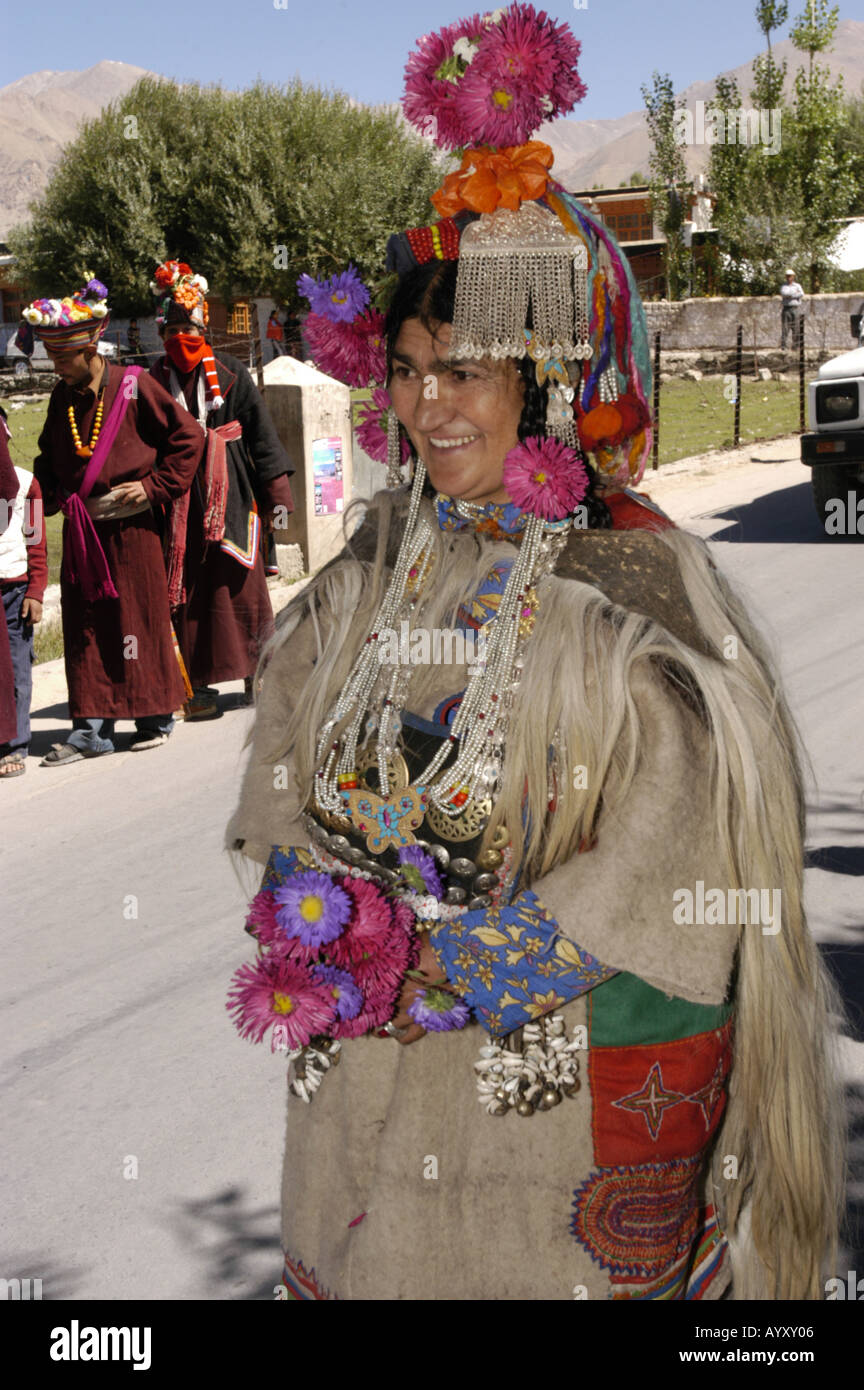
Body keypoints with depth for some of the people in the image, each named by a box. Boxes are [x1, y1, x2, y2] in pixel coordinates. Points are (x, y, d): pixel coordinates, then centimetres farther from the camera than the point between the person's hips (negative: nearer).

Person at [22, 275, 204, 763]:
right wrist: (50, 496, 5)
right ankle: (92, 728, 8)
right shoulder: (62, 397, 10)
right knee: (84, 626, 3)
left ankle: (156, 717, 16)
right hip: (80, 530, 5)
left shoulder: (133, 386, -7)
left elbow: (188, 437, -4)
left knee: (141, 619, 2)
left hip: (130, 526, -5)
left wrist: (154, 486, -9)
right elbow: (50, 458, 23)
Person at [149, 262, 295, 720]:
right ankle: (198, 685, 4)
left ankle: (257, 672, 12)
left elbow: (261, 433, 5)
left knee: (240, 582, -1)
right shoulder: (153, 382, 8)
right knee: (187, 588, -2)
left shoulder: (230, 374, 6)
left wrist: (276, 491, 0)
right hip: (178, 500, 1)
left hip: (229, 495, -1)